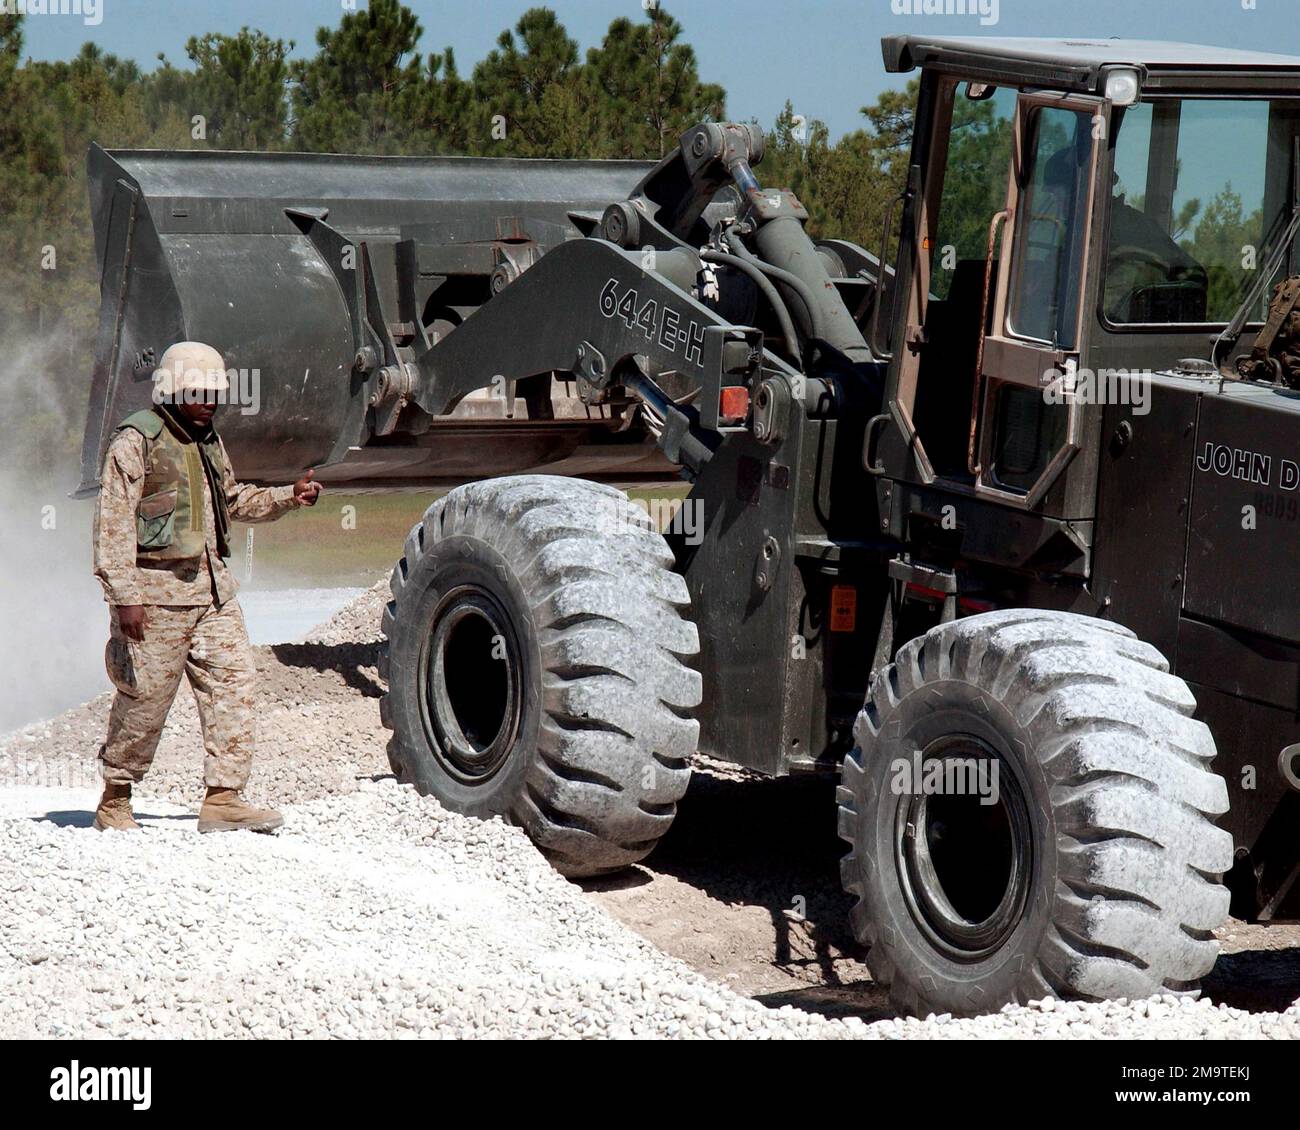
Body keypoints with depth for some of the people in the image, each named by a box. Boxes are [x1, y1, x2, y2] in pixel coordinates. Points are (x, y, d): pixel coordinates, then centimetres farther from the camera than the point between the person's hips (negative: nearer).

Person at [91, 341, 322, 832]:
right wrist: (124, 596, -20)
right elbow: (113, 524, -13)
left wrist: (290, 496, 17)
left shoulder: (209, 442, 17)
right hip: (157, 589, -8)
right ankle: (114, 801, 14)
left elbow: (233, 500, 33)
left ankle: (222, 797, -1)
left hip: (211, 586, 8)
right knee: (144, 699, -1)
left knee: (234, 683, -2)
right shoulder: (136, 441, -8)